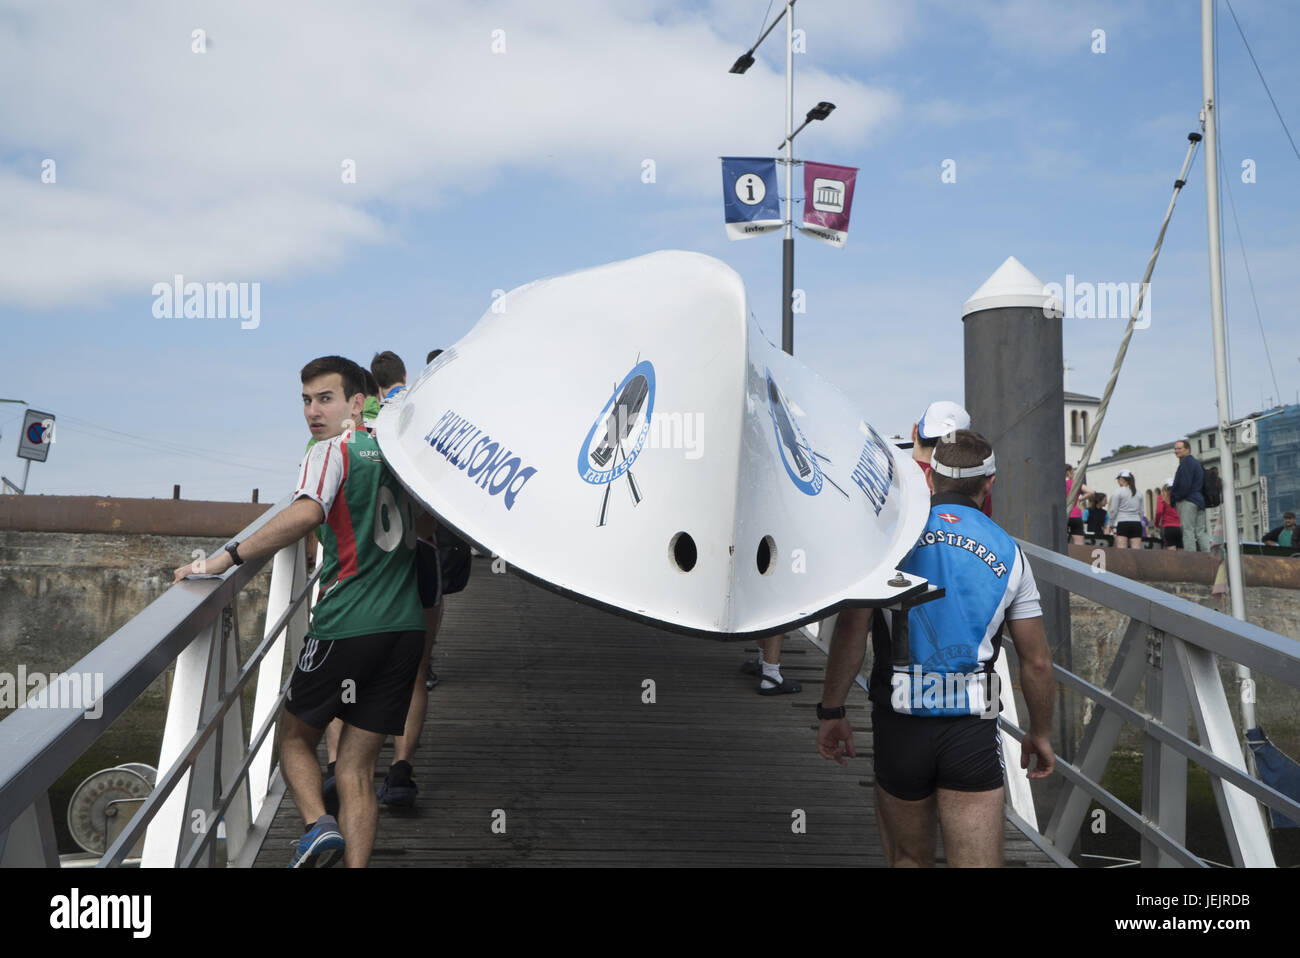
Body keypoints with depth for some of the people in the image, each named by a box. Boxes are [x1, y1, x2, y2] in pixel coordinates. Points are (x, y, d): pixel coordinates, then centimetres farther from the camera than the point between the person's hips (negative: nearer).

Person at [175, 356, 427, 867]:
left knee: (296, 735, 16)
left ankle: (319, 825, -5)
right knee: (357, 766, 10)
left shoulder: (332, 451, -4)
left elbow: (307, 513, -25)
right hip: (405, 625, 6)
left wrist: (227, 557, -24)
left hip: (348, 625, -6)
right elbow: (424, 517, 32)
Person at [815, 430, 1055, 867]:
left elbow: (851, 627, -9)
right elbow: (1037, 662, 5)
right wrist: (1040, 732, 19)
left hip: (900, 727, 0)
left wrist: (831, 710, -1)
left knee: (909, 859, 20)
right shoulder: (1007, 551, 5)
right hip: (973, 732, 0)